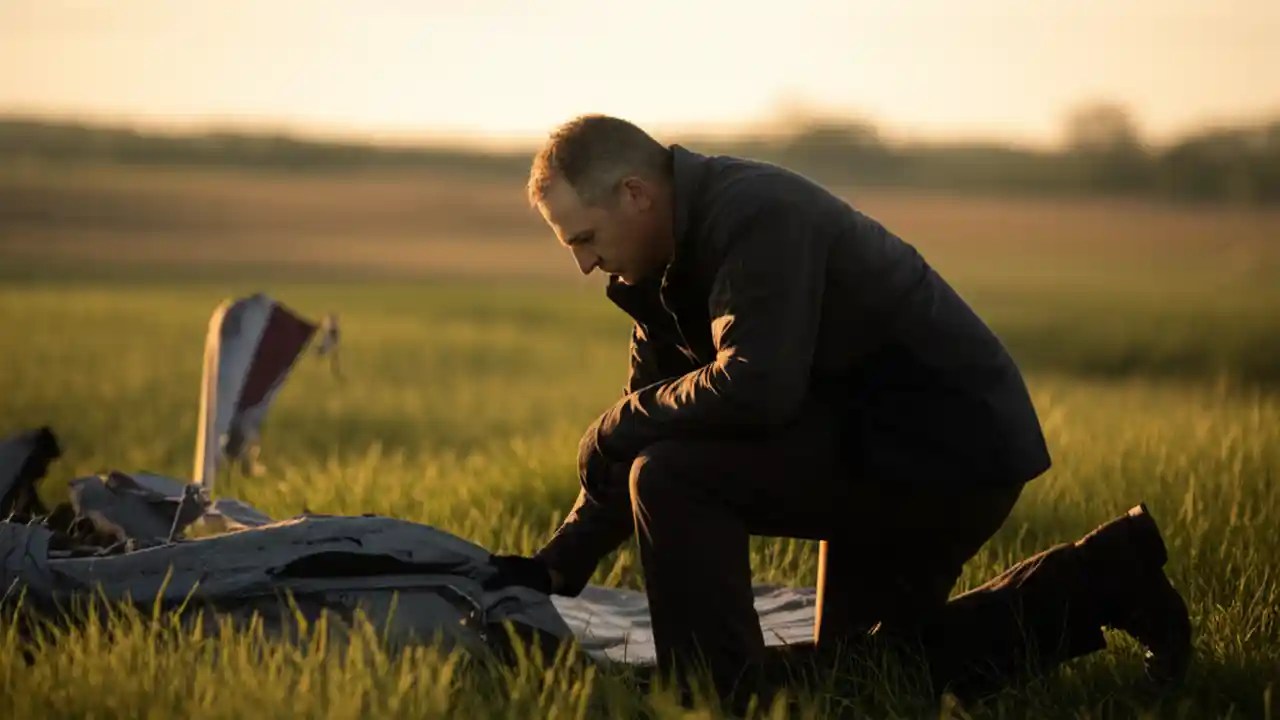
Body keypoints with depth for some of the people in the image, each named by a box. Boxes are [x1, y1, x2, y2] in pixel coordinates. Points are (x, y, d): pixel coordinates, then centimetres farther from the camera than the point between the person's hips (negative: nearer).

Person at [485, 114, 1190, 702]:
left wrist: (616, 427, -18)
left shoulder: (755, 215, -22)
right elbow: (655, 399, 13)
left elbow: (754, 388, -34)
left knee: (674, 480, -22)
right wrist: (558, 565, 6)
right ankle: (1106, 579, 22)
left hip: (949, 441, -11)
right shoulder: (675, 258, 9)